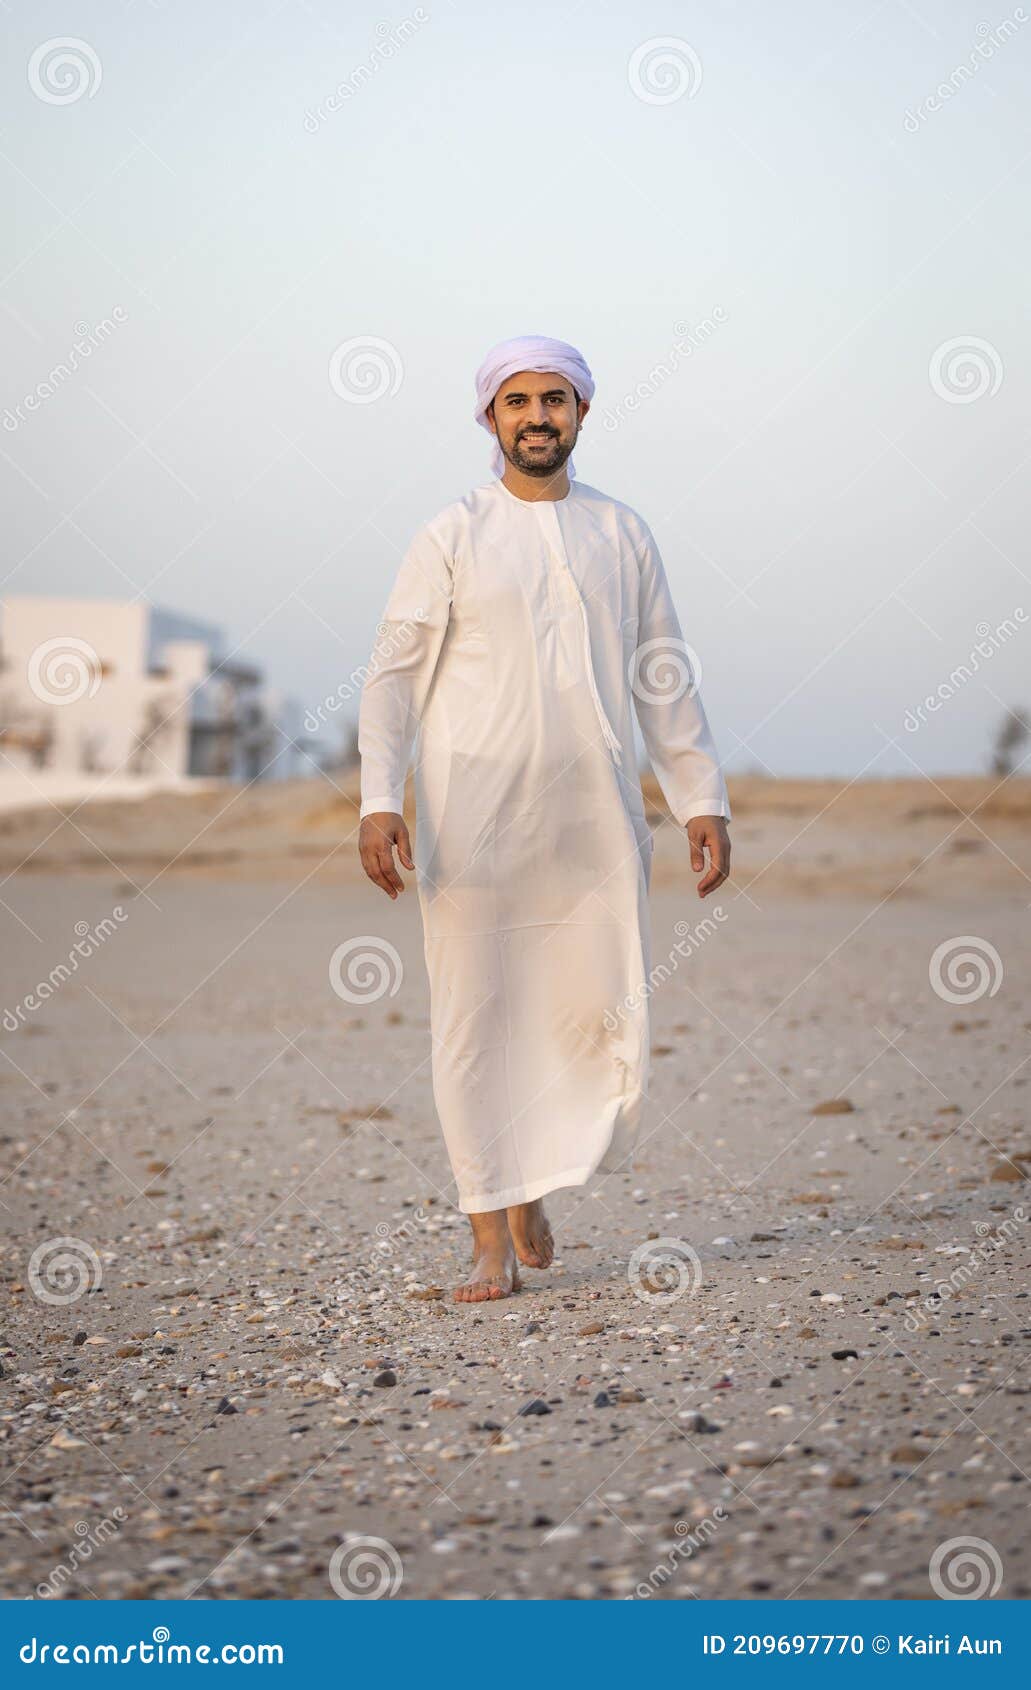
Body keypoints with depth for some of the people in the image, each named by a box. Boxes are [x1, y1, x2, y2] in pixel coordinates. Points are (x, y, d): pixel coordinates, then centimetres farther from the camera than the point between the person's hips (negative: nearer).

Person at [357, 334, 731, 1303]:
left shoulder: (622, 535, 13)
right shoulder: (451, 539, 4)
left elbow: (665, 679, 16)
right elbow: (394, 676, 1)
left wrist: (701, 800, 10)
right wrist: (378, 802, -10)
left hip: (594, 820, 3)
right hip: (473, 815, -2)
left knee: (606, 1021, -2)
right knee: (474, 1021, -2)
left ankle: (532, 1184, 24)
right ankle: (492, 1238, 8)